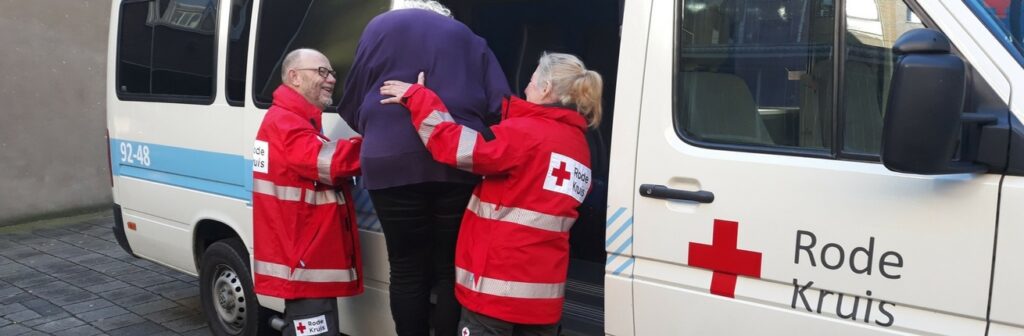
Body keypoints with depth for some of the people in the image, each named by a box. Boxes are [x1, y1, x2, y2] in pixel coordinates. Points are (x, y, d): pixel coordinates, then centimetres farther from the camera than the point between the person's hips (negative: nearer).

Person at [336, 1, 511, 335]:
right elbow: (500, 106, 9)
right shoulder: (470, 39, 21)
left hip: (392, 163, -1)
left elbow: (352, 101, 16)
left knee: (408, 271, 7)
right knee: (452, 270, 8)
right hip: (457, 163, 1)